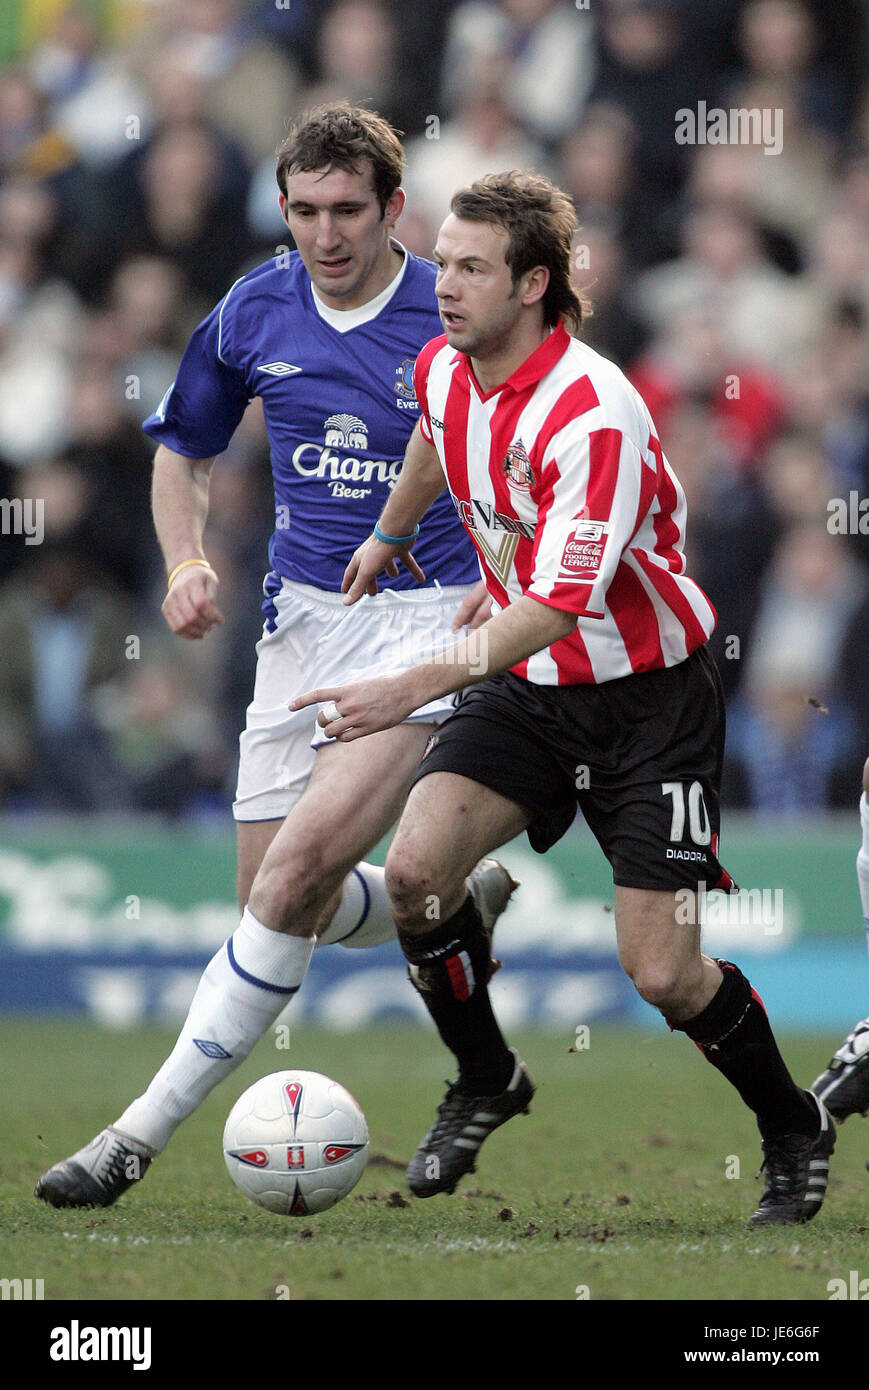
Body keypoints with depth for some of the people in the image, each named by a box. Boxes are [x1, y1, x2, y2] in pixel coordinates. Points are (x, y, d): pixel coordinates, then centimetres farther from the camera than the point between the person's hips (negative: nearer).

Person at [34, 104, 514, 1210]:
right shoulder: (254, 312, 2)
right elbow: (183, 450, 17)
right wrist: (188, 561, -1)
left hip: (428, 621, -5)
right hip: (302, 621, 5)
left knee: (299, 865, -19)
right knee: (284, 902, 5)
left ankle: (147, 1128, -15)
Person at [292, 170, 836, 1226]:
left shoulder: (592, 416, -27)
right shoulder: (443, 369, -3)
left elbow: (559, 604, -34)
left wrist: (414, 687, -40)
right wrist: (386, 535, 40)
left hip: (647, 698, -6)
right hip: (525, 689, 6)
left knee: (662, 973, -9)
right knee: (415, 868, -18)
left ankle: (794, 1129, 18)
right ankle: (485, 1082, 7)